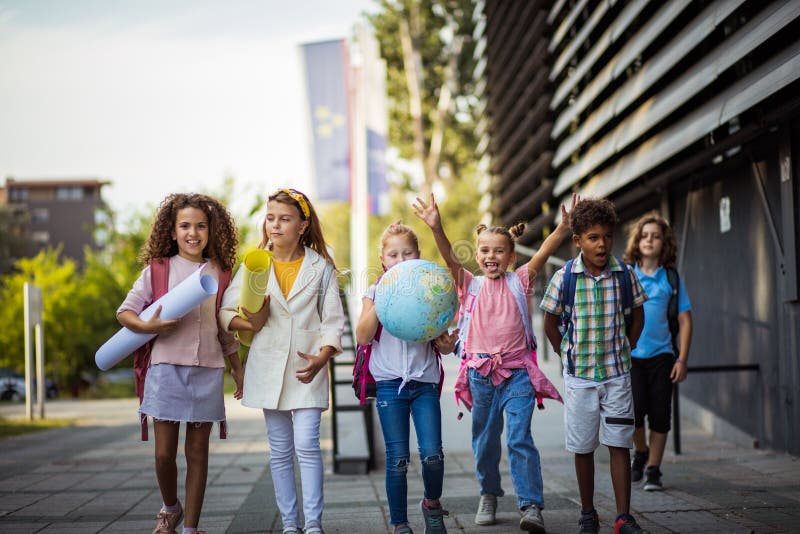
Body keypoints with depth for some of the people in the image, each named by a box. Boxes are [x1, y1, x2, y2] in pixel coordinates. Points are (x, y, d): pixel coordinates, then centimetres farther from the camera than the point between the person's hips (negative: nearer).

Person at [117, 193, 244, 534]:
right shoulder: (158, 268, 2)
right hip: (167, 368, -2)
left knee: (197, 452, 5)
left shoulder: (219, 274, 9)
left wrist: (238, 370, 19)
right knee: (164, 454, 0)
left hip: (207, 371, 2)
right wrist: (147, 327, -17)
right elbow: (125, 311, 3)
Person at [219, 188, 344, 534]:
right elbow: (225, 312, 5)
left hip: (307, 368, -2)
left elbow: (333, 321, 1)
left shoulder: (321, 267, 3)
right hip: (268, 366, 2)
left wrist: (321, 358, -15)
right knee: (280, 451, 6)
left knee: (306, 445, -10)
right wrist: (248, 323, -16)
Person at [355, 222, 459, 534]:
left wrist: (447, 344, -15)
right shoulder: (375, 293, 6)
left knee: (432, 455, -9)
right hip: (390, 382, -1)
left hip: (425, 381, 1)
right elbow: (362, 337, -7)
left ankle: (432, 503, 19)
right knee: (397, 459, 0)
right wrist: (380, 302, -16)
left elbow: (443, 345, 8)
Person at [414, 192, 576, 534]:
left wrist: (564, 227, -25)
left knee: (519, 439, -11)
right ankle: (488, 495, 33)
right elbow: (449, 258, -11)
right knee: (484, 439, 13)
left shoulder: (519, 282, 3)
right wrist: (436, 227, -28)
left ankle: (531, 506, -11)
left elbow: (543, 253, -9)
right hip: (481, 373, 2)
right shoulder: (470, 285, 5)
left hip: (517, 371, -2)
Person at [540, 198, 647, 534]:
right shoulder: (564, 277, -8)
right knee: (583, 448, 7)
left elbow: (637, 315, 10)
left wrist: (625, 351, 7)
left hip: (617, 374, 1)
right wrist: (568, 355, 2)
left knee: (620, 444, 0)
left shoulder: (625, 274, -4)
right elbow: (550, 322, 3)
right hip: (579, 376, -1)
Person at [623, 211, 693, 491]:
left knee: (659, 416, 1)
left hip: (661, 355, 1)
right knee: (634, 410, -12)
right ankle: (640, 451, 18)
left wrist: (682, 359, -2)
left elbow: (685, 320, 5)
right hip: (629, 355, -1)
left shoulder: (671, 278, 5)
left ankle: (653, 469, 15)